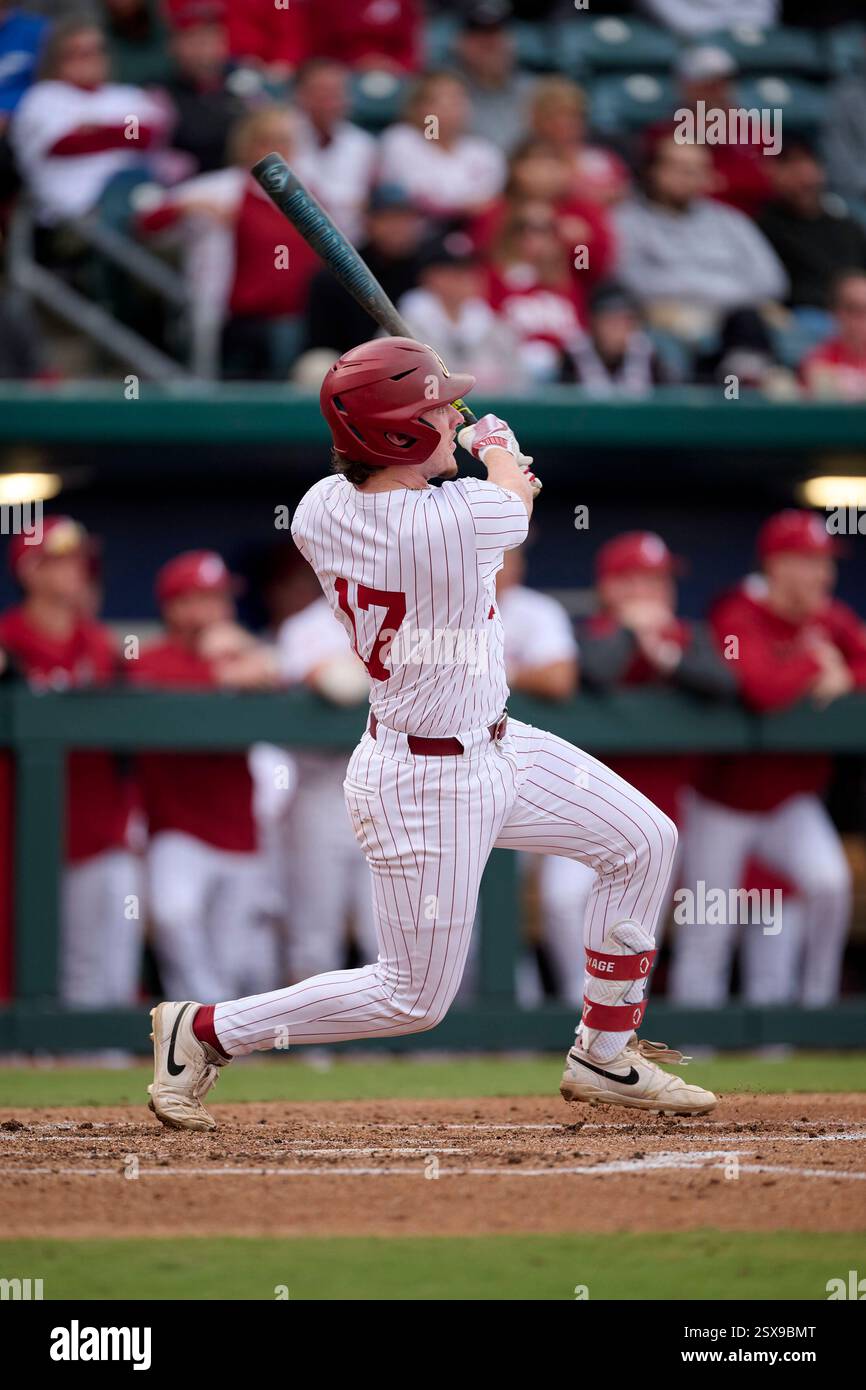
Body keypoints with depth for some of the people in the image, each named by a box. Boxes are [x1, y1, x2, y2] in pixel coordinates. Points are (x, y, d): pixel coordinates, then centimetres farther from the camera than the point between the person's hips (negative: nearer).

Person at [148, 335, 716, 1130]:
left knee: (644, 841, 16)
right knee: (414, 998, 5)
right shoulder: (461, 520, -30)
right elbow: (516, 497, -5)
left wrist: (457, 458, 21)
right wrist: (498, 455, 17)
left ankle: (604, 1061, 28)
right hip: (427, 787, -9)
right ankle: (204, 1032, 15)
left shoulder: (320, 510, -9)